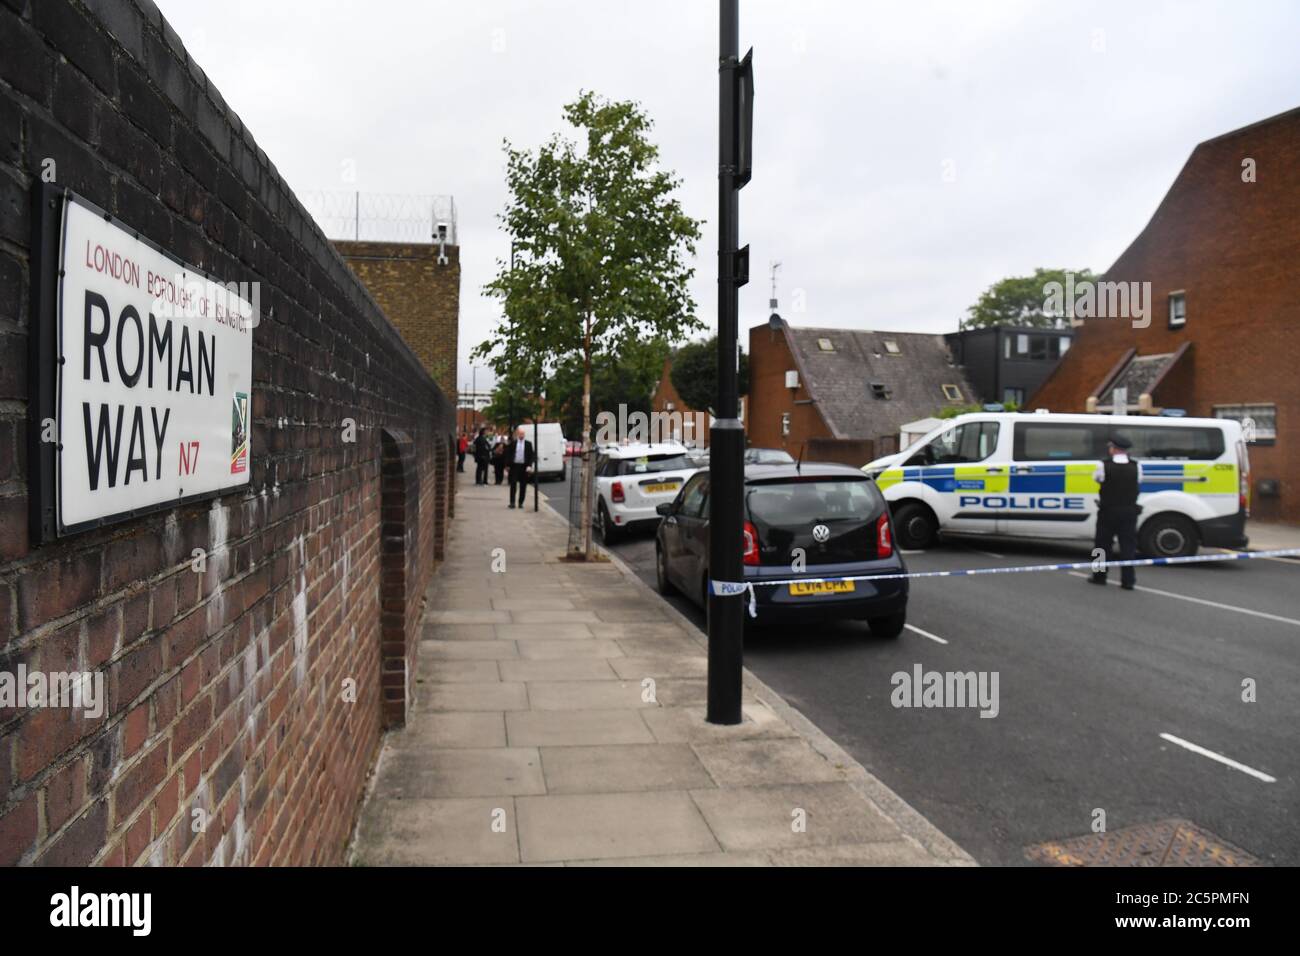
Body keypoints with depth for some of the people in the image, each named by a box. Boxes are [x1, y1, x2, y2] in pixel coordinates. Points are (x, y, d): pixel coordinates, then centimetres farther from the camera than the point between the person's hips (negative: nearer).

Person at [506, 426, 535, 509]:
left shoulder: (528, 444, 3)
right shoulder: (512, 443, 3)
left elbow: (531, 455, 1)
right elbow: (508, 454, 5)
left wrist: (529, 465, -9)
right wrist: (508, 465, 0)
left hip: (524, 467, 1)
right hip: (514, 466, -1)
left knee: (523, 486, 4)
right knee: (513, 484, -3)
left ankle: (521, 502, 13)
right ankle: (512, 502, -1)